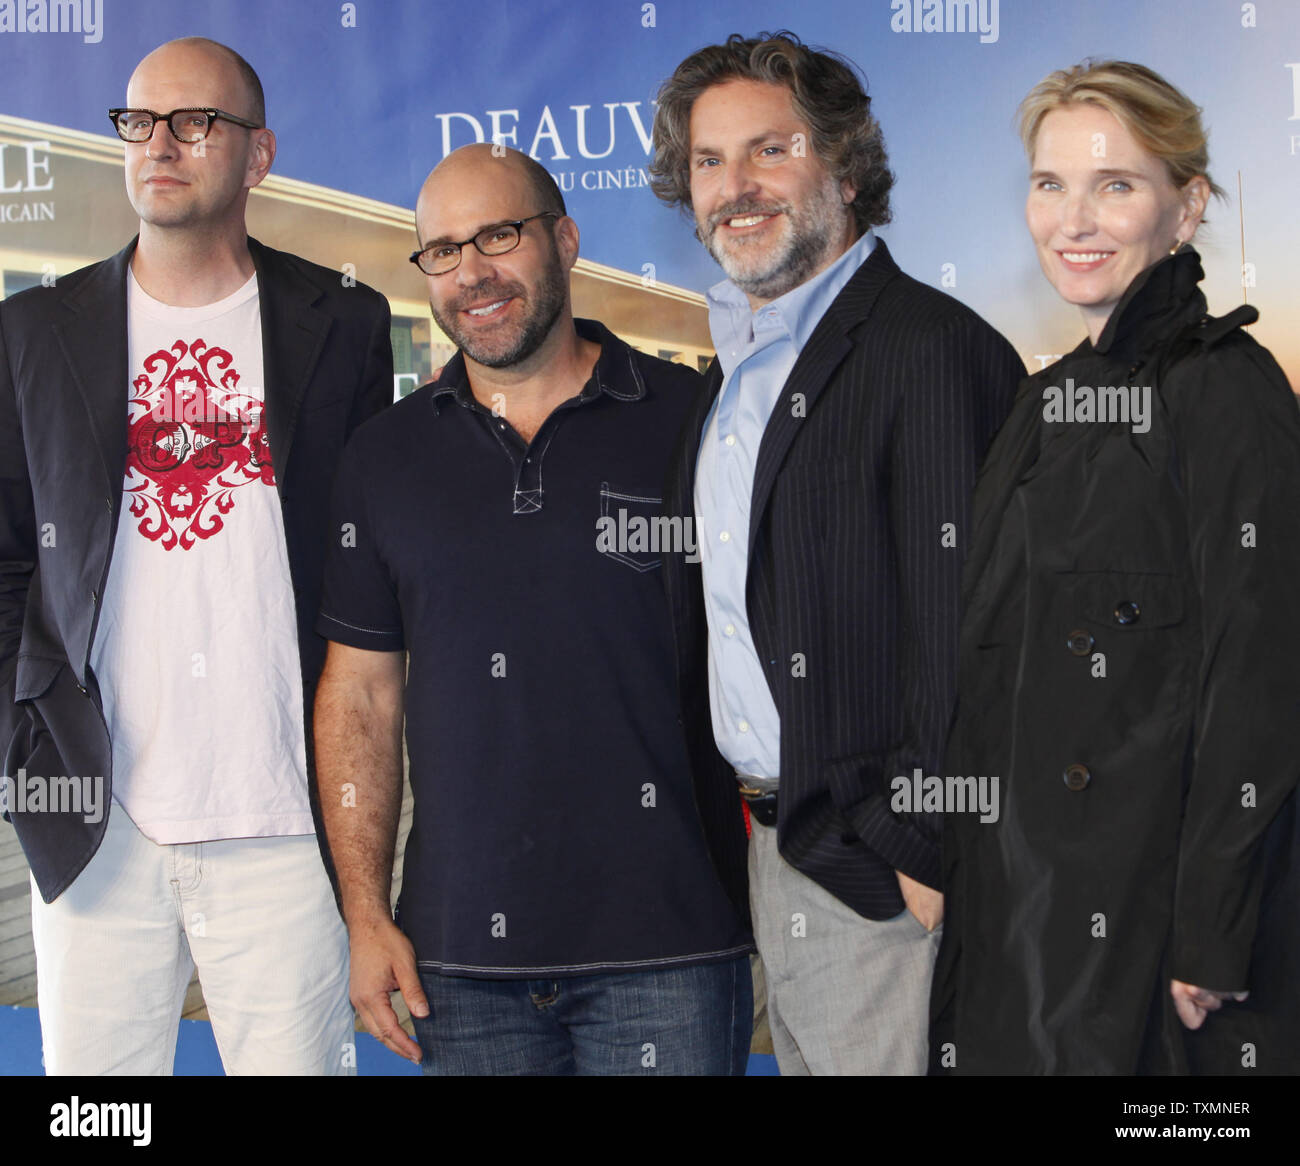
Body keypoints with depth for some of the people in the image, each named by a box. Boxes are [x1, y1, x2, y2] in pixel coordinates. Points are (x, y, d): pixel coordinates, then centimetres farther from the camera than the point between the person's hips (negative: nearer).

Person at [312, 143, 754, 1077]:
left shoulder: (694, 422, -2)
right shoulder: (386, 457, 8)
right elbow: (361, 694, 9)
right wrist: (366, 915, 3)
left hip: (669, 945, -3)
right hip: (462, 956, 3)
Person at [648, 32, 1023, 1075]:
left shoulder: (935, 351, -14)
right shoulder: (738, 366, 14)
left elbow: (961, 629, -19)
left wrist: (927, 856, -19)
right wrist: (746, 818, 13)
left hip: (880, 871, -8)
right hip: (771, 849, 8)